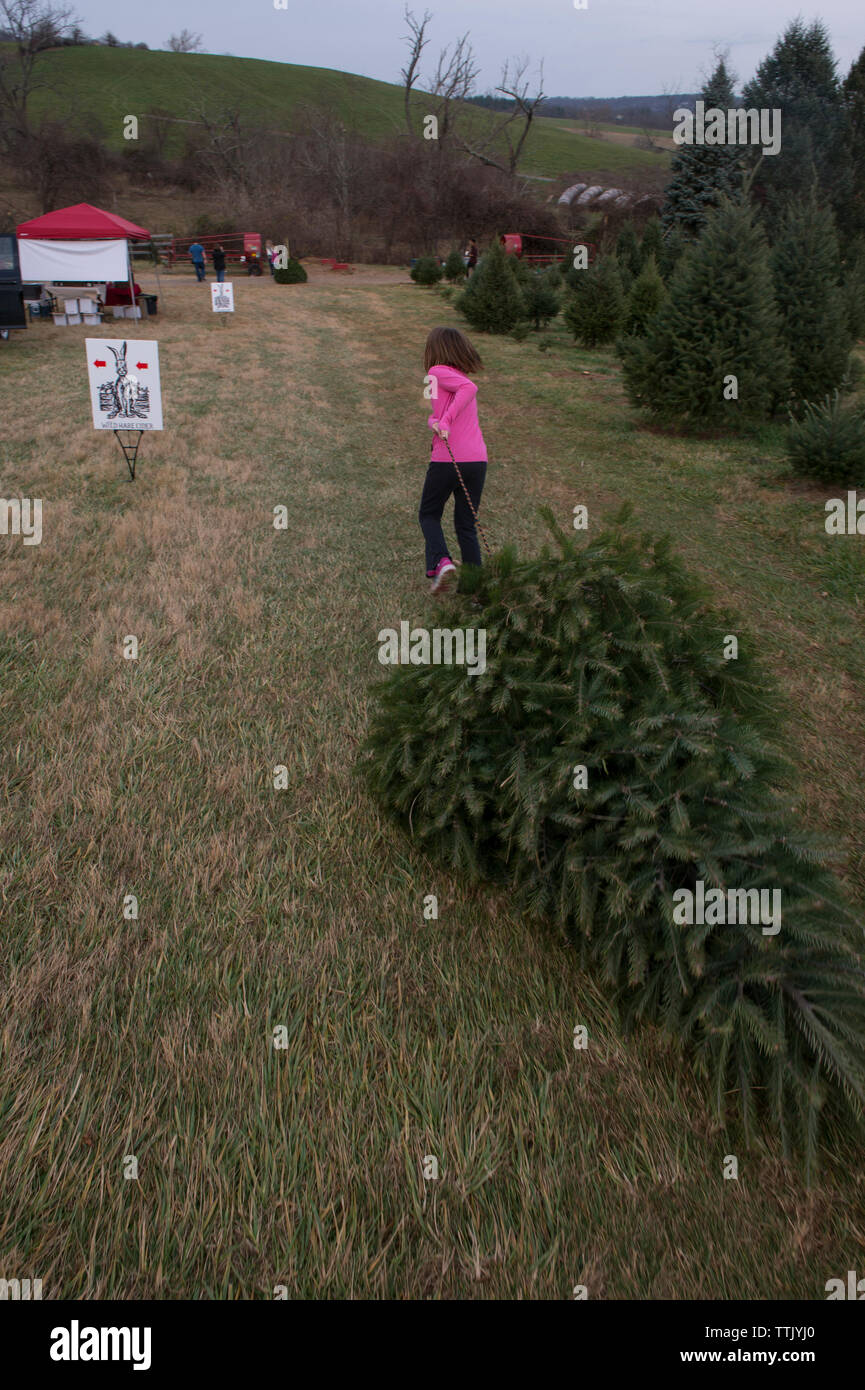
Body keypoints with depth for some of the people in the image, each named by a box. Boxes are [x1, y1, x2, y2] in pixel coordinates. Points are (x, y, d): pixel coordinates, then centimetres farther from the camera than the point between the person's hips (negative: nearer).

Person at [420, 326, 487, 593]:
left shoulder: (438, 372, -1)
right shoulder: (462, 376, 22)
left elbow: (469, 388, -20)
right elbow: (436, 416, 17)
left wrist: (445, 421, -22)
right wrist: (435, 422, -3)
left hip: (447, 460, -6)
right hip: (477, 459, 6)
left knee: (428, 515, 14)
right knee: (466, 525, 14)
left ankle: (441, 562, -10)